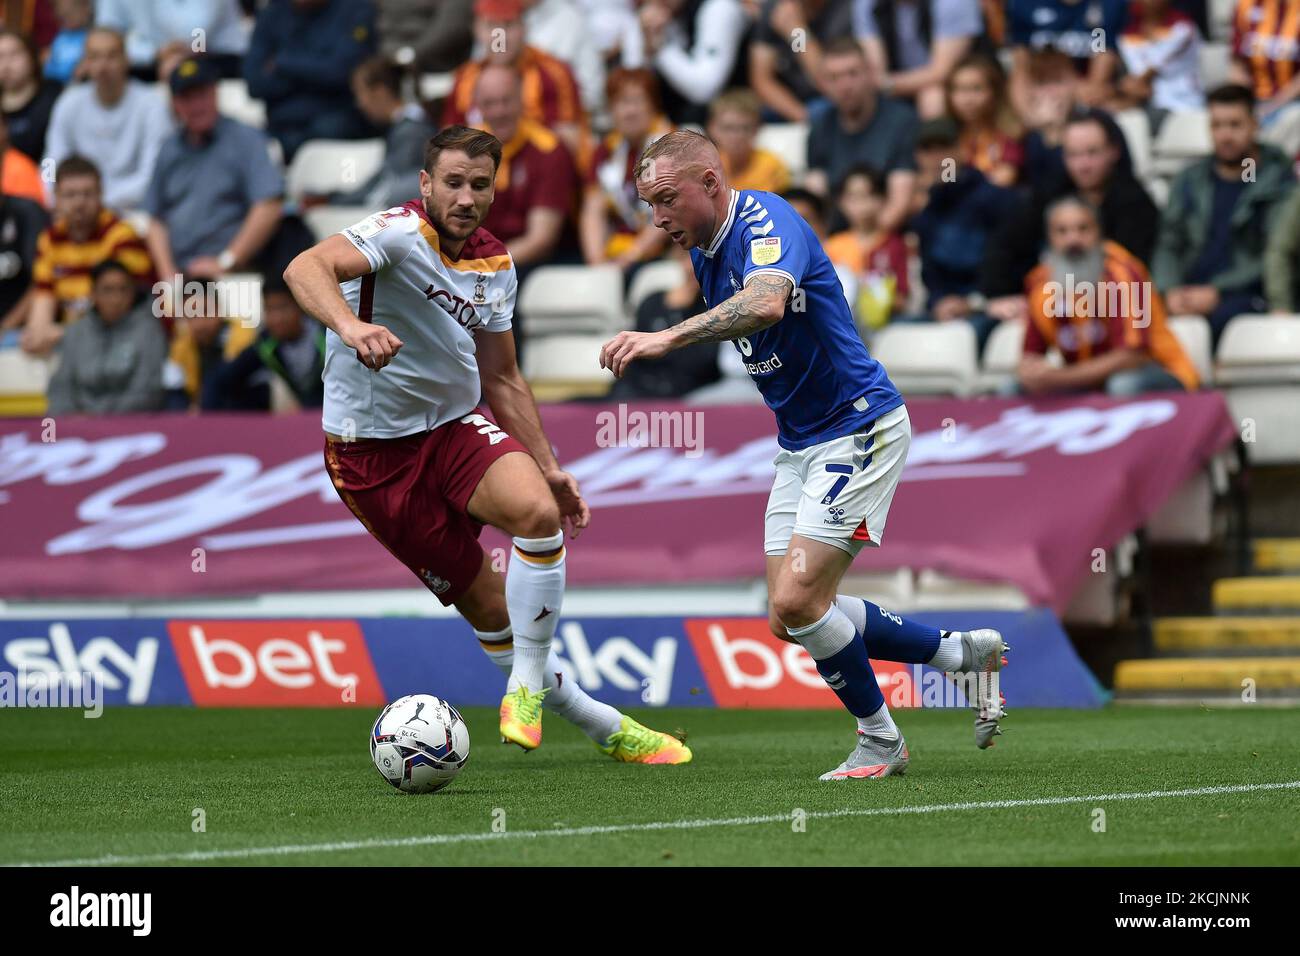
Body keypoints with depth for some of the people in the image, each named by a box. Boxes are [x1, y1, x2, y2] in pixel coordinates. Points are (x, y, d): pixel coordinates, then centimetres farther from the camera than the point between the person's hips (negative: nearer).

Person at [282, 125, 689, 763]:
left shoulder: (495, 264, 6)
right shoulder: (399, 234, -18)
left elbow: (501, 380, 18)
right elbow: (306, 269, -37)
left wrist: (548, 467, 12)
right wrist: (351, 327, -56)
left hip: (454, 424, 5)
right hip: (372, 452, -5)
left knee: (538, 510, -26)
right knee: (486, 605, -3)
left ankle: (526, 686, -15)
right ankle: (603, 727, 11)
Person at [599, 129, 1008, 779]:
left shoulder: (766, 221, -21)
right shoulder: (705, 255, 9)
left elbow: (767, 303, -43)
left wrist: (666, 337, -51)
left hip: (858, 428, -10)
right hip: (799, 444, 10)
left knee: (797, 602, -16)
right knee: (791, 616, 5)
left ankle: (880, 743, 4)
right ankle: (962, 653, 19)